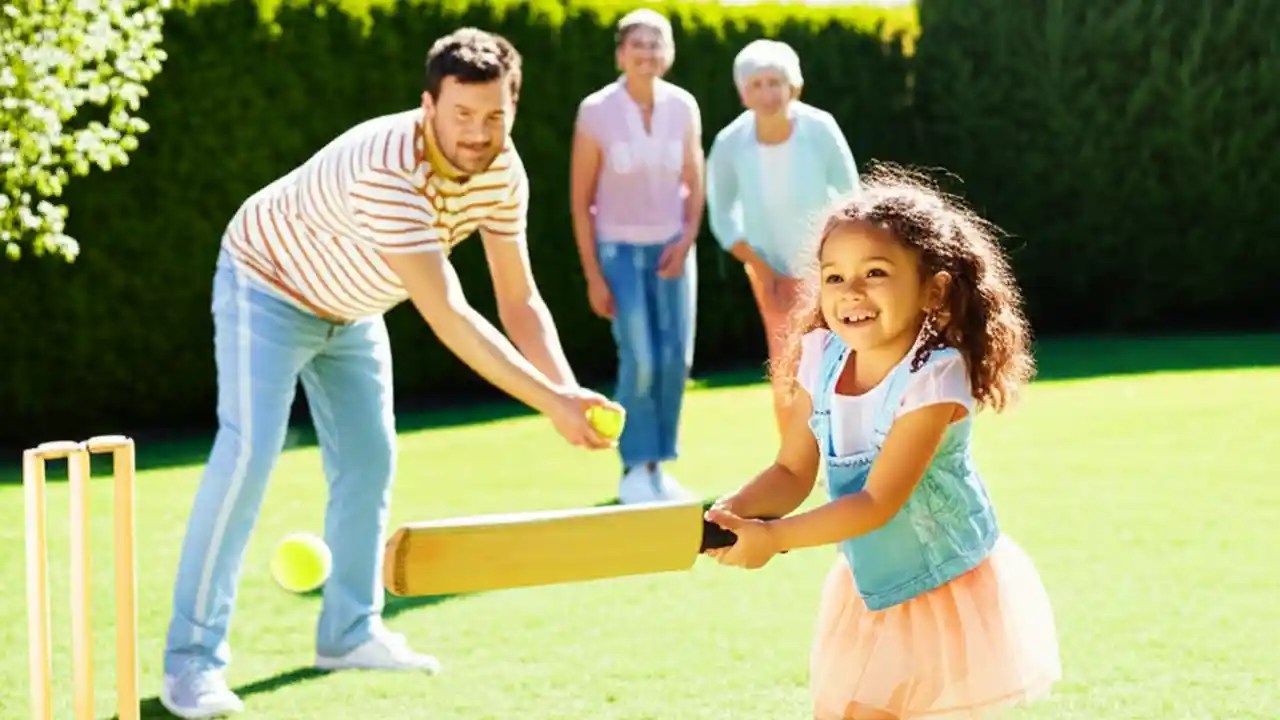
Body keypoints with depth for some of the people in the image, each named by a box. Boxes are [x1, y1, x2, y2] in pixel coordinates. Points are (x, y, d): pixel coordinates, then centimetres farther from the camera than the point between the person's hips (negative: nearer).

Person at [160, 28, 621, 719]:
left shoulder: (502, 172, -17)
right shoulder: (388, 170, -41)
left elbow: (519, 302, -12)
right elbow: (448, 317, -44)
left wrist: (569, 390, -28)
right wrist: (551, 404, -46)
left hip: (349, 309, 8)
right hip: (268, 284, -8)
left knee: (368, 459, 8)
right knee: (248, 455, -18)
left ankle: (349, 631, 24)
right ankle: (192, 660, -15)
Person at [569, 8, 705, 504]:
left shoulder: (683, 107, -4)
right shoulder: (596, 111, -12)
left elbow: (694, 182, 8)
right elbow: (580, 199, -7)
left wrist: (686, 241, -7)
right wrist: (592, 275, -8)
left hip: (671, 246, 3)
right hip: (619, 248, -3)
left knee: (676, 359, -1)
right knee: (640, 360, -12)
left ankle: (659, 465, 12)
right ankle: (635, 471, -1)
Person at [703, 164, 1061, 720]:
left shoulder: (933, 378, -27)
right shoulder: (822, 362, -8)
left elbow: (878, 502, -28)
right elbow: (793, 473, -4)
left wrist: (772, 537, -31)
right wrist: (735, 511, -24)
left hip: (948, 593, -6)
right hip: (870, 592, 6)